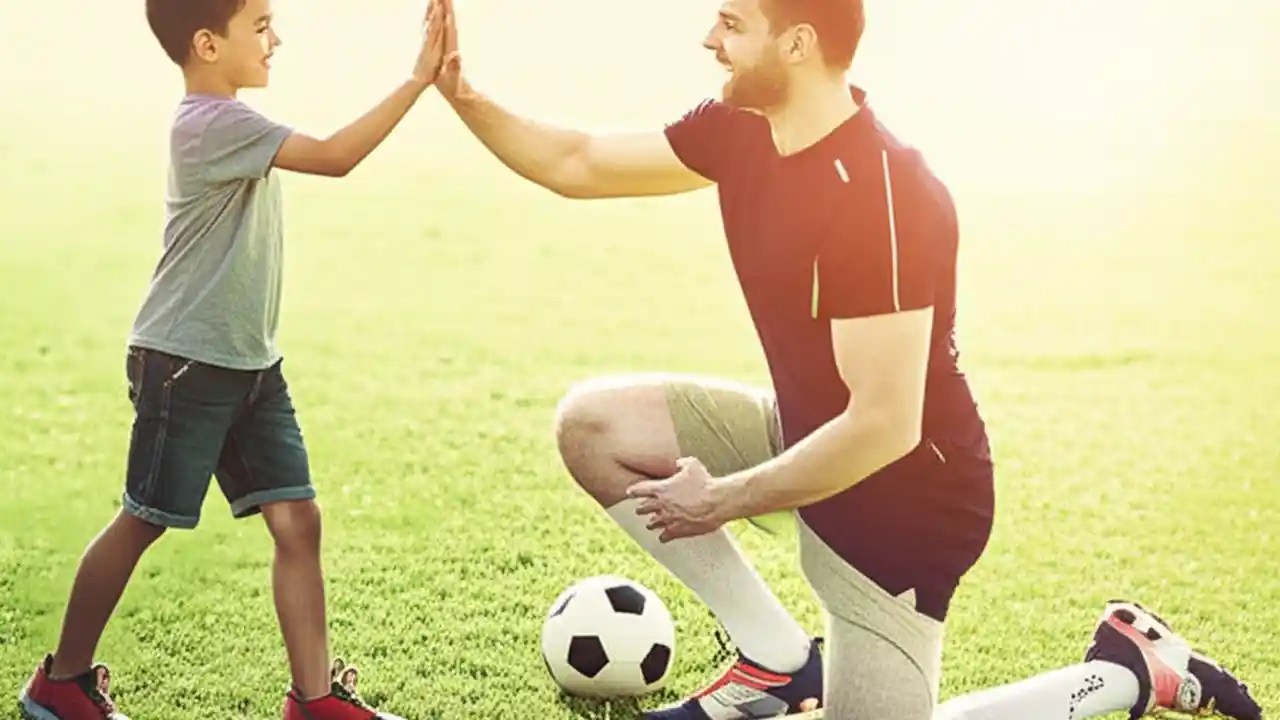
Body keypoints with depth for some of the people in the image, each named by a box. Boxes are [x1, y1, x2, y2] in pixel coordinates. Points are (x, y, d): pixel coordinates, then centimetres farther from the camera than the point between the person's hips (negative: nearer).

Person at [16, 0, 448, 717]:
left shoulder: (229, 122, 13)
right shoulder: (212, 122, -19)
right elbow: (334, 157, -28)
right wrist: (418, 79, -28)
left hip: (251, 365, 9)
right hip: (185, 363, -9)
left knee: (298, 519, 2)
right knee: (143, 521, 4)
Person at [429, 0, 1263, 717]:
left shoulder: (883, 198, -32)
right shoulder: (739, 131, -6)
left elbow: (883, 427, -31)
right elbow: (576, 164, 7)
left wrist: (722, 501, -20)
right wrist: (462, 94, -7)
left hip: (904, 495, -8)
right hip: (802, 433, 8)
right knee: (593, 421, -3)